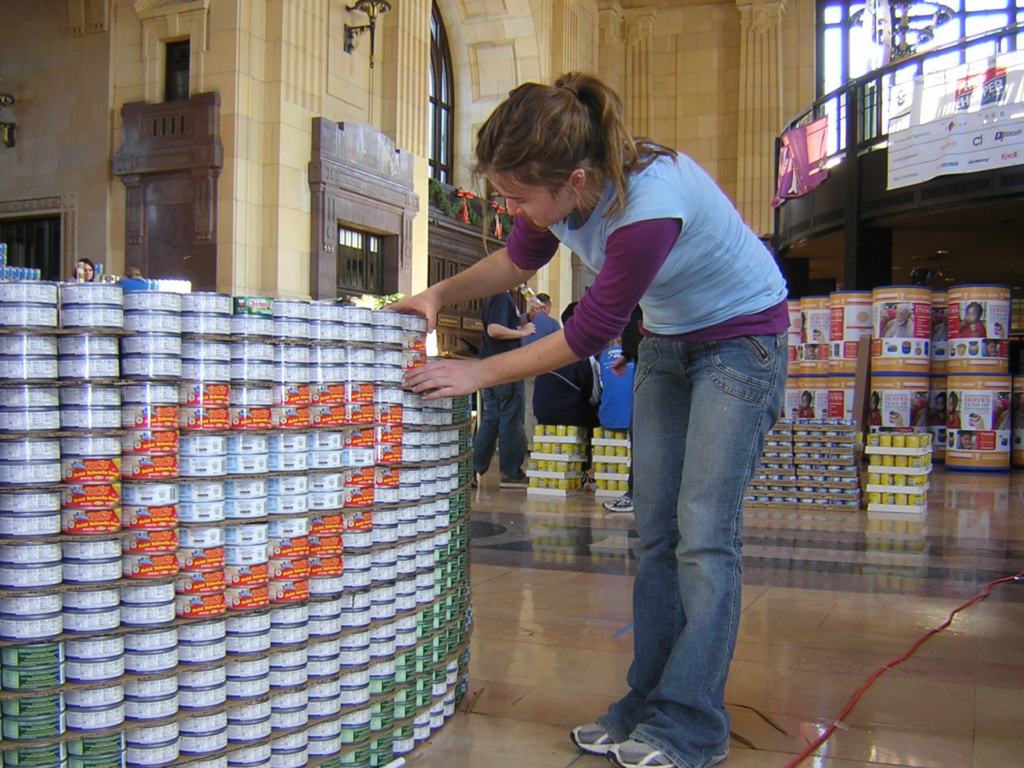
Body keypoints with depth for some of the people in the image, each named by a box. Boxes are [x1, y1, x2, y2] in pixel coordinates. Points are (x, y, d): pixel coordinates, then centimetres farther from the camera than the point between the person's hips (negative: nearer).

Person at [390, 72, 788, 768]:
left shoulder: (649, 207, -37)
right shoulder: (558, 190, -14)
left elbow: (589, 334, -25)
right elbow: (520, 259, 9)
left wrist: (480, 373, -18)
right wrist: (440, 294, -5)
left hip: (743, 337, -7)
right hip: (667, 340, 7)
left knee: (705, 534, -11)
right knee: (657, 533, 5)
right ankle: (649, 705, 12)